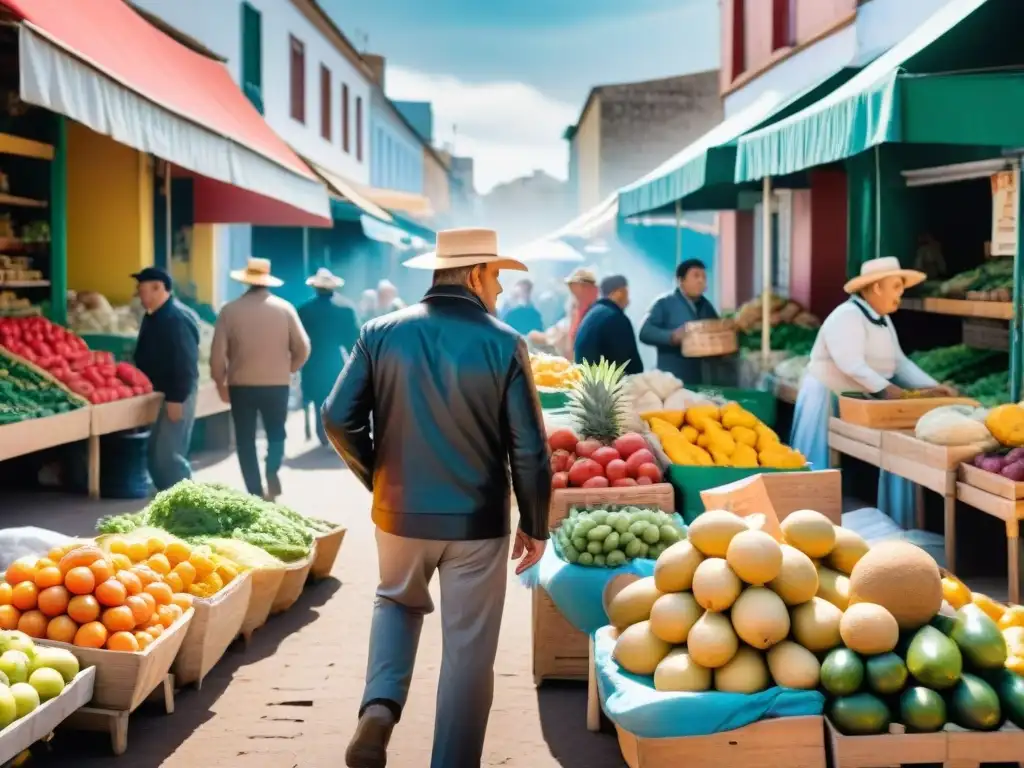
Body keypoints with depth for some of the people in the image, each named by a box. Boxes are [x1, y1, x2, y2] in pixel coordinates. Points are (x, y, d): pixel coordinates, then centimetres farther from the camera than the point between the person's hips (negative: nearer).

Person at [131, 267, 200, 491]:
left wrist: (176, 398, -24)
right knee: (156, 452, 12)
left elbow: (185, 363, -23)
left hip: (175, 396, -10)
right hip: (159, 393, 10)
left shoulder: (178, 318, -19)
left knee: (168, 454, -8)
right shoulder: (153, 317, 11)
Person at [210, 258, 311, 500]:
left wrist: (220, 382, 9)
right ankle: (272, 469, -8)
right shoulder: (284, 308, -2)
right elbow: (303, 348, -2)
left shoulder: (230, 310, -5)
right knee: (276, 433, 19)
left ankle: (255, 492, 8)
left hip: (241, 385, -1)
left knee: (245, 440, 11)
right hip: (277, 384, 1)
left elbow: (218, 352, -6)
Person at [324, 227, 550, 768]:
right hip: (476, 521, -3)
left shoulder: (381, 333, -4)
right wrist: (535, 525, 2)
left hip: (399, 513, 3)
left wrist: (378, 479, 11)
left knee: (397, 602, 29)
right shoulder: (504, 343, -11)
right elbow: (529, 449, -10)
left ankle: (379, 707, 8)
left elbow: (339, 420, -4)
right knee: (468, 649, 11)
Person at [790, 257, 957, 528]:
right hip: (827, 401, -9)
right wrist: (885, 388, -37)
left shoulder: (883, 320, 10)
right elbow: (852, 364, -31)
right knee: (824, 472, -3)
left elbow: (899, 361, 7)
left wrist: (931, 386, -4)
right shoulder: (847, 316, -20)